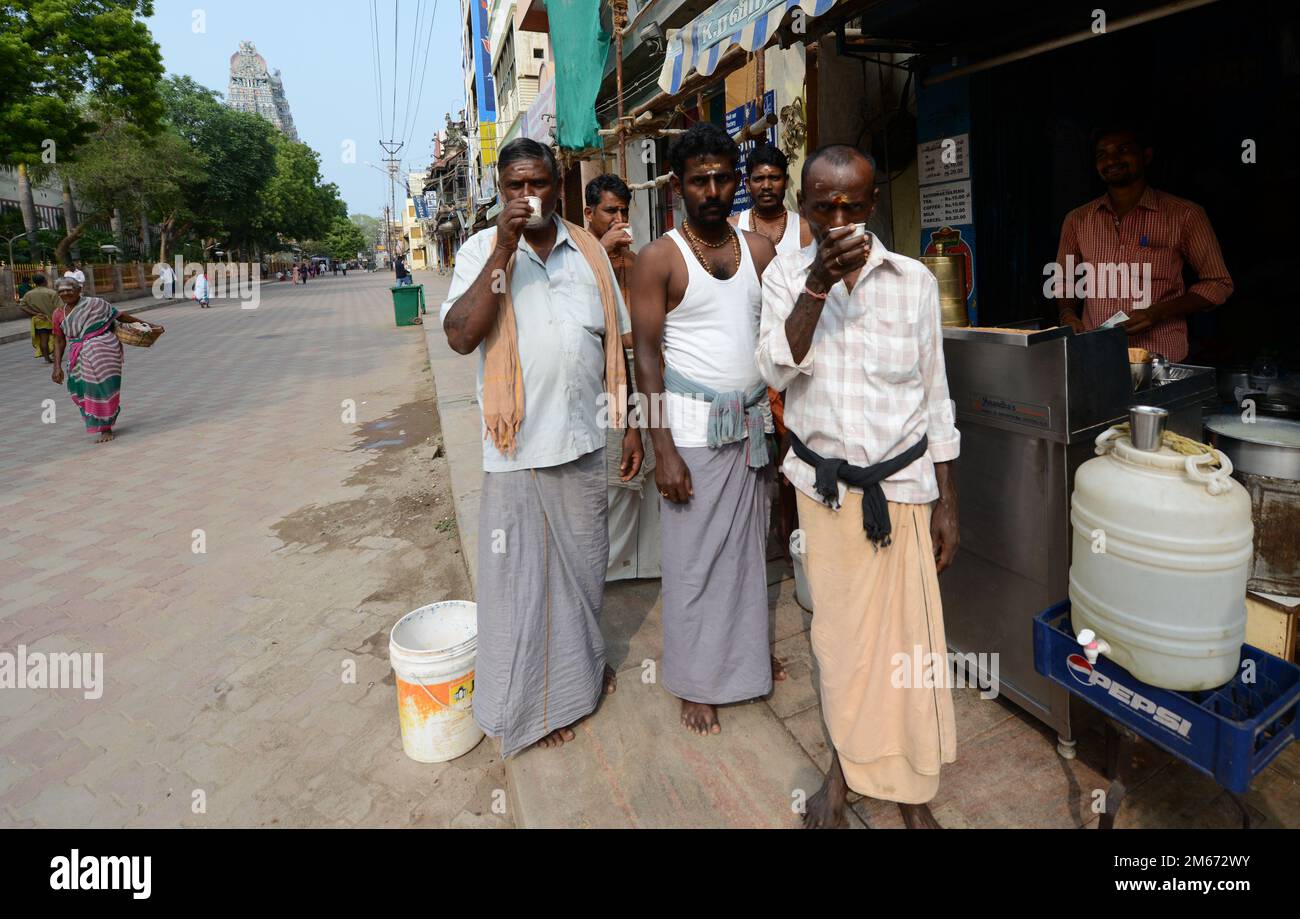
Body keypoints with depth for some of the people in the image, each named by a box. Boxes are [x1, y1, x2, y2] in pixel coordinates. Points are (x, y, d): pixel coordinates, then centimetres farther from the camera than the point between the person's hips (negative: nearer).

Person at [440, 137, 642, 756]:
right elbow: (460, 337, -18)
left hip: (583, 437, 4)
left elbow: (615, 343, 10)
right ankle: (530, 701, 25)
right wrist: (504, 251, -22)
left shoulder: (588, 251, 7)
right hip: (518, 444, -3)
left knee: (585, 559, 18)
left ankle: (583, 661, 43)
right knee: (520, 572, 6)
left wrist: (630, 425, 7)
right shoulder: (482, 249, -3)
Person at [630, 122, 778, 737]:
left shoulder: (759, 250, 9)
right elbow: (646, 357, -10)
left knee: (747, 549, 14)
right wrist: (663, 449, -15)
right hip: (693, 426, -5)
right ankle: (696, 683, 18)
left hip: (750, 423, 5)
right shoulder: (659, 259, -6)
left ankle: (744, 659, 33)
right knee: (693, 559, 2)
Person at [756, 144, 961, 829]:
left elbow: (935, 395, 2)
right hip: (822, 484, 1)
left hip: (901, 484, -1)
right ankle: (843, 768, 36)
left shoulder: (914, 280, -3)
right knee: (836, 630, 13)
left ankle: (913, 795, 26)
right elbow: (776, 370, -17)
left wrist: (946, 503, 2)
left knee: (906, 637, 4)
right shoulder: (786, 275, -2)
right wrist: (818, 284, -28)